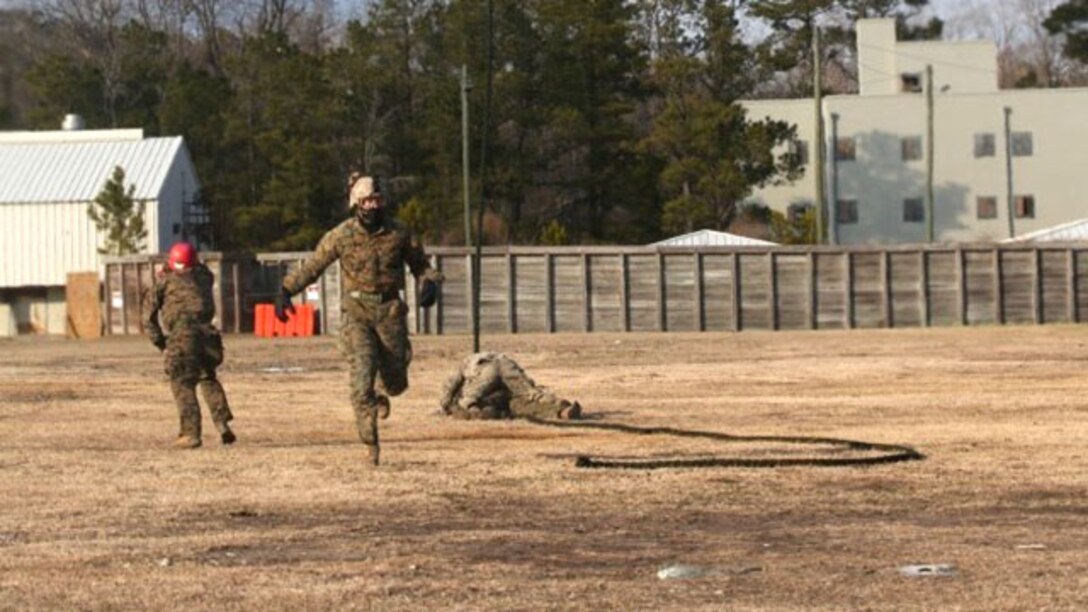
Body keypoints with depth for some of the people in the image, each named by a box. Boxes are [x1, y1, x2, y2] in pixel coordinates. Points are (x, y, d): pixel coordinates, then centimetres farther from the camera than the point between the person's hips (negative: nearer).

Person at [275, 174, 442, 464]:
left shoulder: (399, 235, -1)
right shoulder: (341, 236, -5)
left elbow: (421, 265, 10)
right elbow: (312, 266, 3)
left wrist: (430, 283, -12)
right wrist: (286, 290, -6)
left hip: (390, 311, 2)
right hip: (356, 312, -2)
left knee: (396, 381, 6)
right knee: (362, 376, -15)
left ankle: (382, 393, 46)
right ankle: (370, 443, -9)